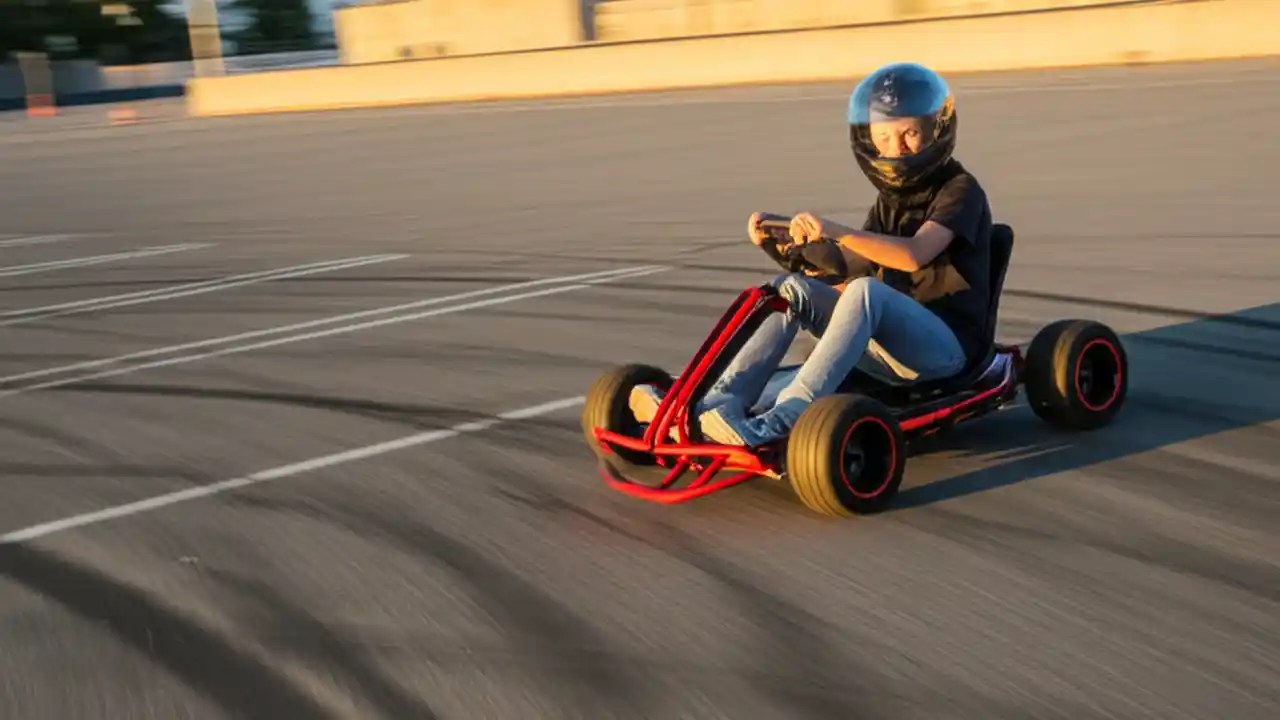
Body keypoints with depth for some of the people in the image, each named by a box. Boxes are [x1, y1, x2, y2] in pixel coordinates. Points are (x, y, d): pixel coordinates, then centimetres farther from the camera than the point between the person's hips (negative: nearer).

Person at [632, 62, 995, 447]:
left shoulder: (960, 190, -5)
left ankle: (776, 423, -44)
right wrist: (789, 242, -2)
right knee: (792, 287, -8)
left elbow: (913, 255, -23)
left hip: (945, 346, -7)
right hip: (887, 342, 7)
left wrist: (838, 232, -31)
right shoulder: (889, 203, 18)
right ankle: (722, 402, -23)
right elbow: (846, 269, 12)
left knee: (866, 291, -35)